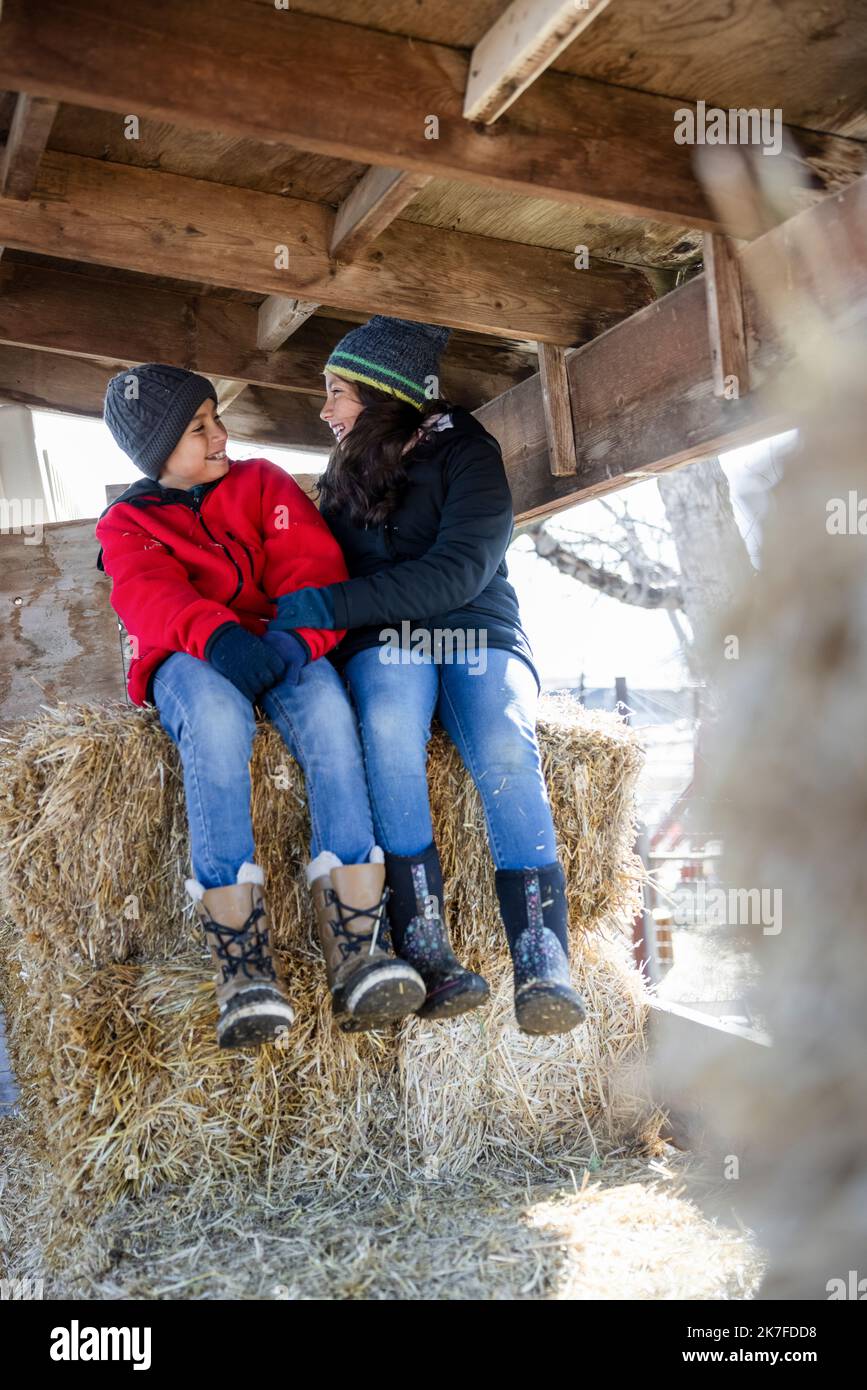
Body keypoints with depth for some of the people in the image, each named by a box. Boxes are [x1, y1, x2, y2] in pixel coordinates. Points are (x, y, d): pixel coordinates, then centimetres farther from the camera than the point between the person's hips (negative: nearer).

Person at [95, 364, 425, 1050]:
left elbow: (316, 567, 0)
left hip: (279, 651, 1)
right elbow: (149, 595, -9)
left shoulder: (263, 482, 18)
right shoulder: (127, 523, 15)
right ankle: (245, 973, -44)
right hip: (188, 662, -1)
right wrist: (215, 635, -32)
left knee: (327, 702, -35)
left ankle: (359, 953, -44)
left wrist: (295, 638, -23)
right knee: (216, 713, -39)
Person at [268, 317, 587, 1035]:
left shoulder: (467, 452, 2)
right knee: (388, 723, -34)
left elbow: (460, 571, -13)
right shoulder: (344, 475, 21)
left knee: (505, 747, -33)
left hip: (479, 632, -2)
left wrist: (335, 604, -20)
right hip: (384, 641, 2)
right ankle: (426, 949, -38)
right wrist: (296, 613, -2)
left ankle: (543, 961, -36)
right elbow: (322, 582, 21)